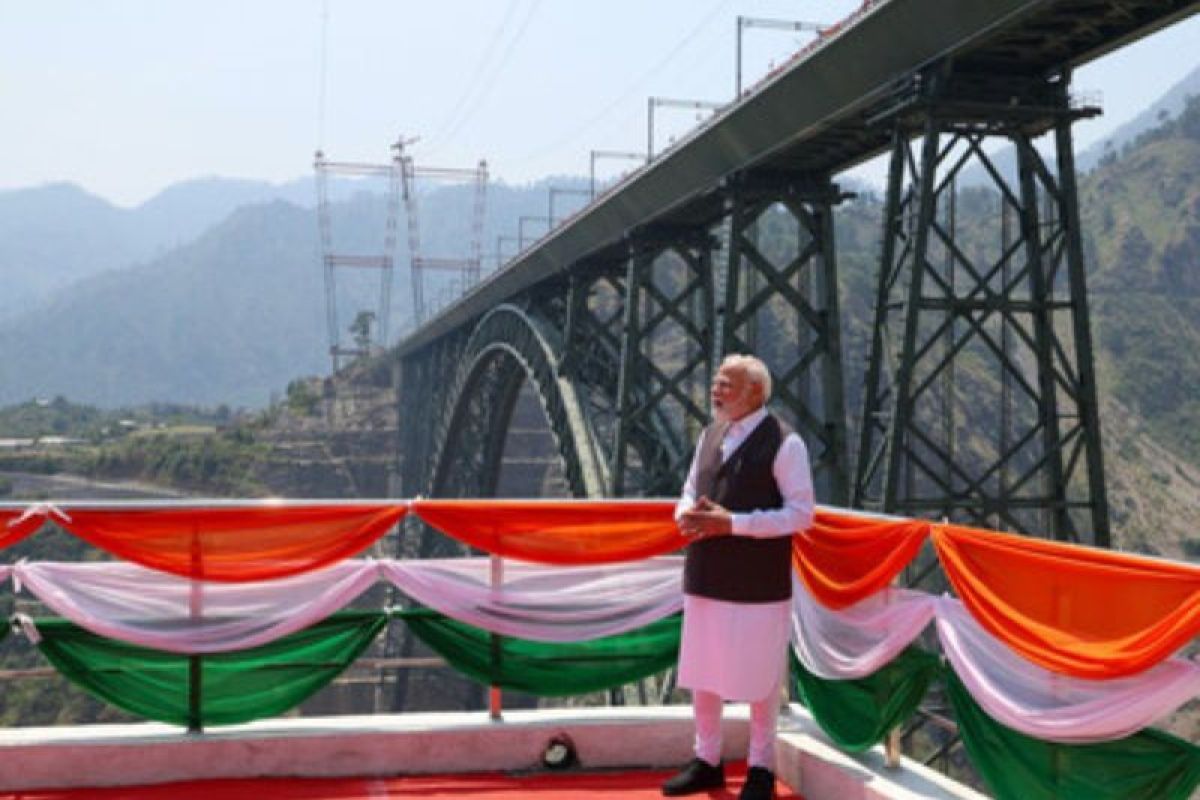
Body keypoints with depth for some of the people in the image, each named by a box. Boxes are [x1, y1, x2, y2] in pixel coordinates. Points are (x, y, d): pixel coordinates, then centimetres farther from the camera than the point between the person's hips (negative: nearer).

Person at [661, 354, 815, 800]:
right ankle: (707, 762, 29)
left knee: (759, 677, 5)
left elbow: (800, 514, -14)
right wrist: (686, 515, -6)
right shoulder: (710, 436, 11)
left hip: (757, 582, -6)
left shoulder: (783, 443, -10)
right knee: (700, 672, 13)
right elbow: (690, 493, 19)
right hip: (705, 577, 6)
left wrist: (732, 523, -20)